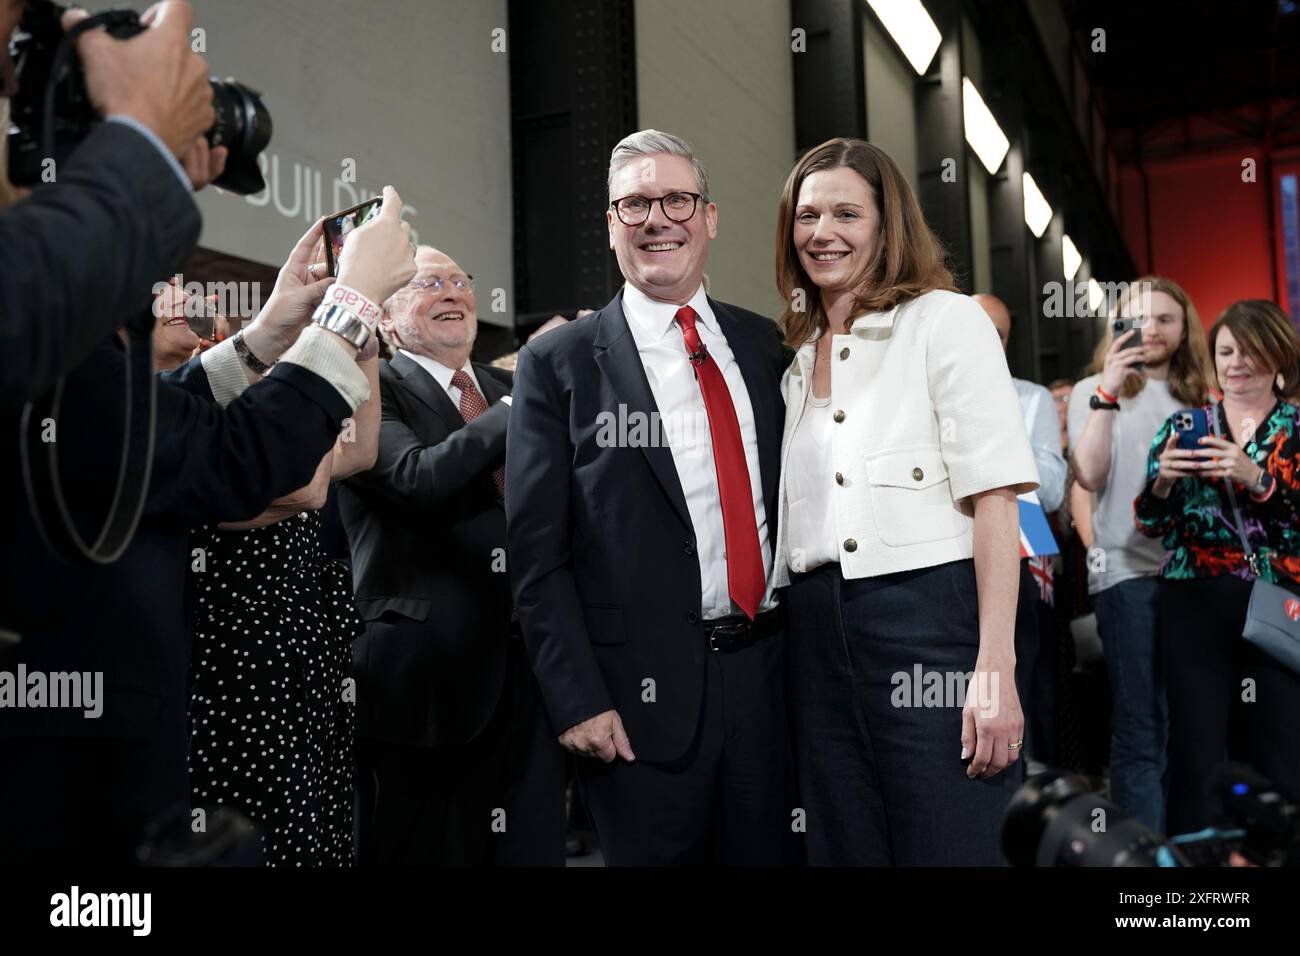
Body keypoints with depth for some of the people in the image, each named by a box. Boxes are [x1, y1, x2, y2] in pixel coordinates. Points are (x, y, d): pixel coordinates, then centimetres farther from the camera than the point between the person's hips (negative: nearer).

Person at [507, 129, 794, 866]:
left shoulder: (764, 344, 9)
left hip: (770, 673, 4)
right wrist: (578, 701, -11)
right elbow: (537, 556, -6)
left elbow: (792, 496, 13)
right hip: (644, 693, -3)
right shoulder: (558, 364, -3)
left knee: (770, 853, 14)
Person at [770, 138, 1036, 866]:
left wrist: (996, 669, -17)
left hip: (929, 616, -5)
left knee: (948, 848, 0)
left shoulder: (945, 320, 0)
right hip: (818, 632, 6)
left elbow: (995, 498, -9)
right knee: (845, 847, 11)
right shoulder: (797, 353, 17)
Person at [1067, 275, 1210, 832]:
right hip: (1127, 570, -4)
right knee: (1140, 730, -1)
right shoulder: (1095, 390, 4)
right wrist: (1107, 393, -19)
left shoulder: (1197, 394, 15)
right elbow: (1089, 475, -12)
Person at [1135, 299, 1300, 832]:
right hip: (1195, 606, 1)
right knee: (1197, 753, 0)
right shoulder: (1183, 426, 11)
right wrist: (1164, 480, -12)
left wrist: (1255, 477, -21)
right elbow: (1150, 525, 7)